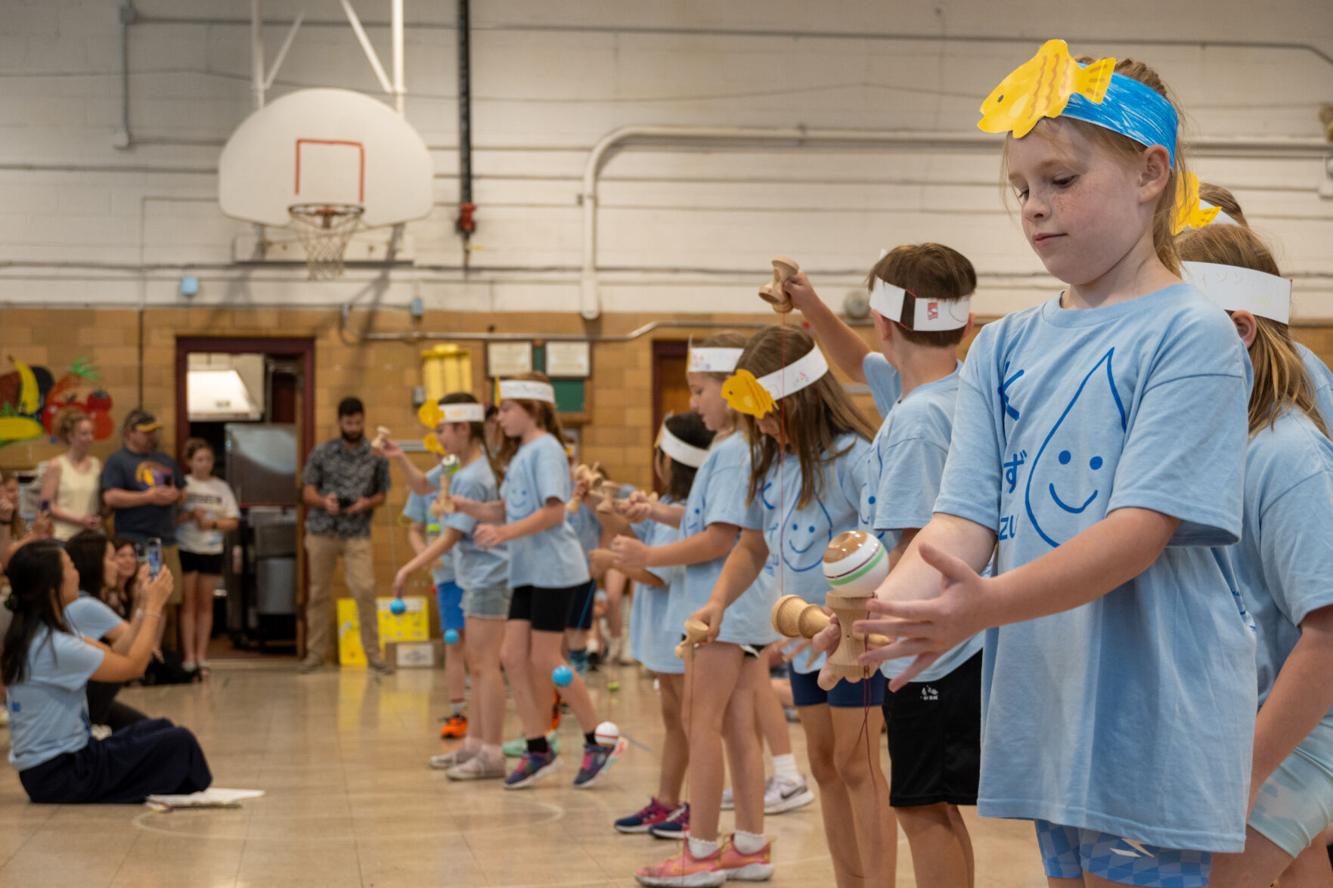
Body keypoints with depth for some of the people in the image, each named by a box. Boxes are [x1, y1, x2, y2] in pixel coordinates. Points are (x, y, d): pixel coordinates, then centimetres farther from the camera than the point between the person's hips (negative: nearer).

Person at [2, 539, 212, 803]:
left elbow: (116, 656, 7)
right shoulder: (53, 647, -24)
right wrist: (153, 608, -6)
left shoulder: (29, 634, 6)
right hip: (59, 776, -10)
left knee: (160, 728, 20)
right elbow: (132, 666, -15)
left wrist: (147, 607, 2)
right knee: (179, 743, -11)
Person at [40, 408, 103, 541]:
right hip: (63, 537, -3)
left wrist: (99, 519, -6)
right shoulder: (56, 465, 0)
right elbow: (47, 506, -5)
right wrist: (79, 520, -13)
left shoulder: (97, 464, 9)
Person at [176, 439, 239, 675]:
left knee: (205, 603, 5)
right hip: (186, 549, -2)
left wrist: (212, 523, -12)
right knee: (188, 602, -2)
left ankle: (201, 657, 8)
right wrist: (190, 515, -18)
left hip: (212, 551, 2)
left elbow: (233, 522, 4)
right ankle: (189, 657, 0)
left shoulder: (221, 487, 7)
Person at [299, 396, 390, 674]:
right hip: (322, 530, 1)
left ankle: (373, 654, -4)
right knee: (319, 592, 6)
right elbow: (307, 492, 6)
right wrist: (324, 501, -16)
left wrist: (367, 503, -12)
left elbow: (381, 494, 10)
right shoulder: (322, 453, 5)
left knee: (365, 590, -12)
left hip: (357, 533, -1)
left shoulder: (375, 456, 5)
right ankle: (317, 652, 17)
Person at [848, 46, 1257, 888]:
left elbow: (1142, 528, -18)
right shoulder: (1005, 346, 10)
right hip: (1047, 711, 6)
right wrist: (886, 605, -19)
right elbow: (965, 517, 2)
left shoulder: (1193, 335, -8)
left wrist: (986, 606, -32)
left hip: (1151, 719, -6)